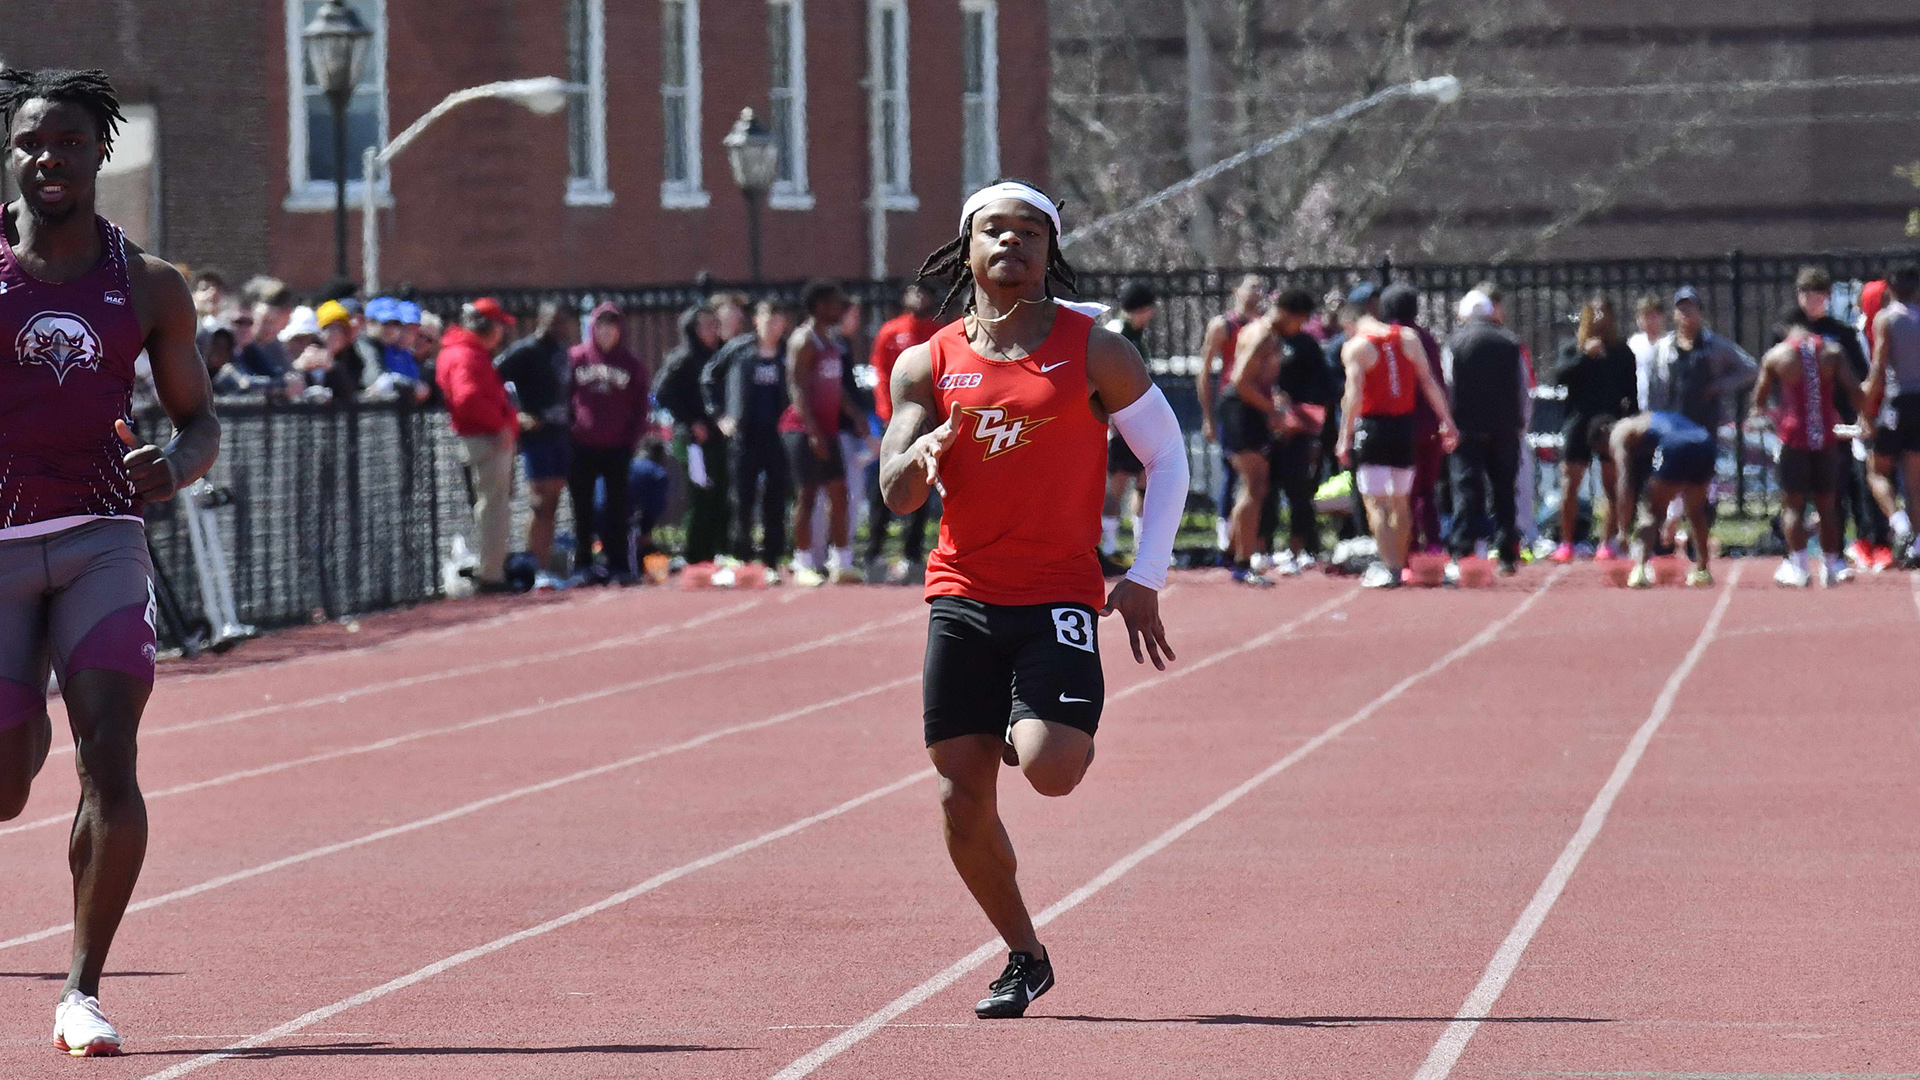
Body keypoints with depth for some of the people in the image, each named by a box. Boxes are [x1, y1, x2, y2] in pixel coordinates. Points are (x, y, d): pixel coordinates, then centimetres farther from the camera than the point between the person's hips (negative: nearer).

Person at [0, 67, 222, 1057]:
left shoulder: (149, 287, 5)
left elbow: (199, 419, 11)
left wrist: (174, 466, -11)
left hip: (101, 537, 1)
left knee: (110, 758, -16)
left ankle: (83, 990, -7)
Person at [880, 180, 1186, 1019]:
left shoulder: (1092, 352, 1)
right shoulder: (927, 366, 8)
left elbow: (1168, 456, 7)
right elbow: (895, 495, 3)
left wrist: (1146, 580, 0)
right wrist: (921, 455, -22)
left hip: (1060, 595, -3)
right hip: (962, 597, 3)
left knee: (1049, 769, -23)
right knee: (963, 804, 0)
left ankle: (1042, 725, 15)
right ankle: (1024, 957, 21)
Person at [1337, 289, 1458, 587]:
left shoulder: (1355, 347, -8)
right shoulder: (1408, 338, 6)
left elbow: (1354, 396, -16)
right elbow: (1429, 383, 5)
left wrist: (1344, 438, -13)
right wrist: (1447, 422, 8)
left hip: (1373, 427, -5)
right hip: (1405, 427, 5)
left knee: (1376, 503, -3)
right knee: (1400, 501, 17)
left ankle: (1389, 569, -13)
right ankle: (1398, 563, 25)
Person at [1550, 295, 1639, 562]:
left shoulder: (1622, 352, 8)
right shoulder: (1575, 348, 6)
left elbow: (1631, 393, 8)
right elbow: (1560, 377, -10)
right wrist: (1585, 355, -19)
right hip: (1579, 424, 0)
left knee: (1611, 486, -2)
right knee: (1569, 486, -3)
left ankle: (1606, 544, 3)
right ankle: (1566, 544, 5)